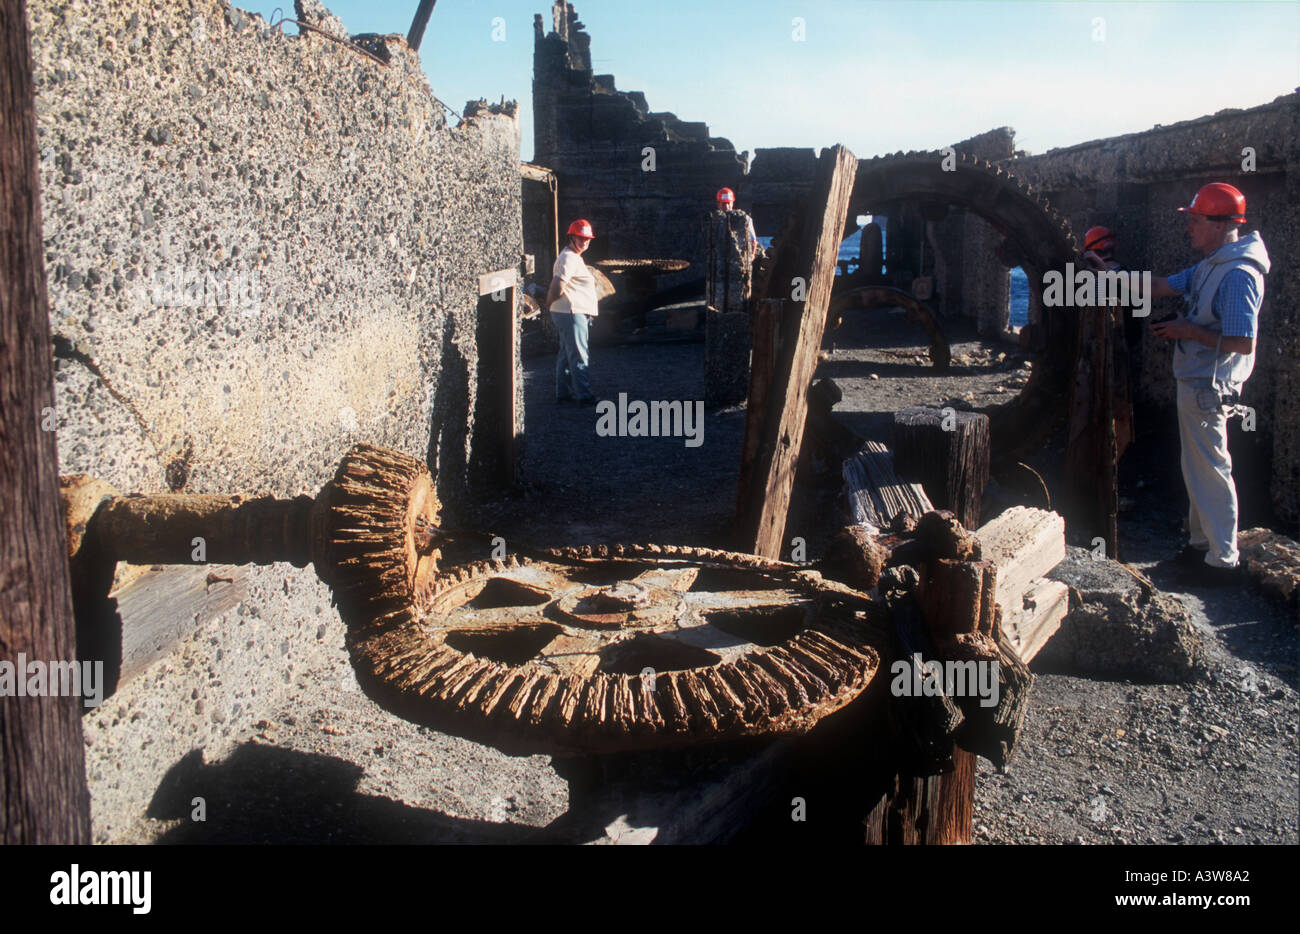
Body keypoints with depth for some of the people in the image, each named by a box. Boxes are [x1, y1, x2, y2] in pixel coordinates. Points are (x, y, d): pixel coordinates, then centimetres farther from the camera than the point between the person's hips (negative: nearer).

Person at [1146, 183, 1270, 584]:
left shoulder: (1237, 275, -21)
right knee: (1197, 467, 19)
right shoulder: (1210, 267, 9)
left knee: (1210, 469, -4)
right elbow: (1161, 287, 17)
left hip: (1209, 387, -10)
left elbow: (1243, 343, -26)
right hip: (1195, 382, 10)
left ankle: (1222, 560, 4)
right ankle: (1201, 543, 32)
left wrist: (1191, 331, -17)